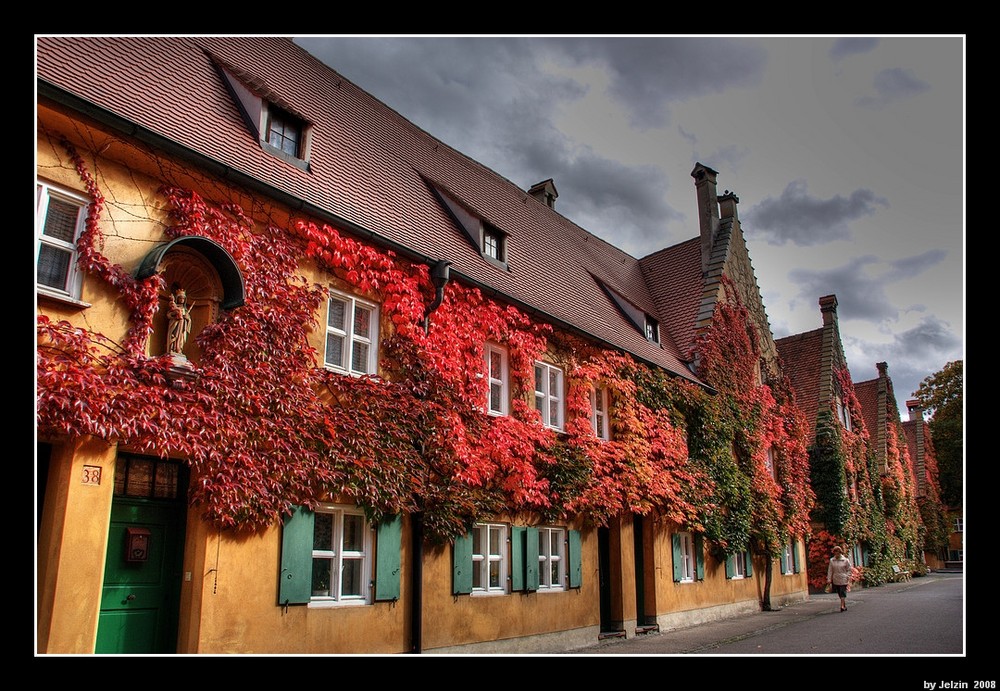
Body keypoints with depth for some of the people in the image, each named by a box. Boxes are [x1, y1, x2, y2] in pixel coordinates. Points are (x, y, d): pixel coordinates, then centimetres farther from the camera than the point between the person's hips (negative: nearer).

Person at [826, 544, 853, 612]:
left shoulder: (845, 560, -2)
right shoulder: (832, 560, 2)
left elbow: (849, 569, 3)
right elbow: (830, 570, 2)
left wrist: (848, 577, -8)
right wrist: (829, 579, -4)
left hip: (843, 580, -3)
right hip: (836, 580, 3)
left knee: (843, 593, -8)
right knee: (840, 593, 7)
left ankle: (842, 606, -11)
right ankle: (844, 606, 18)